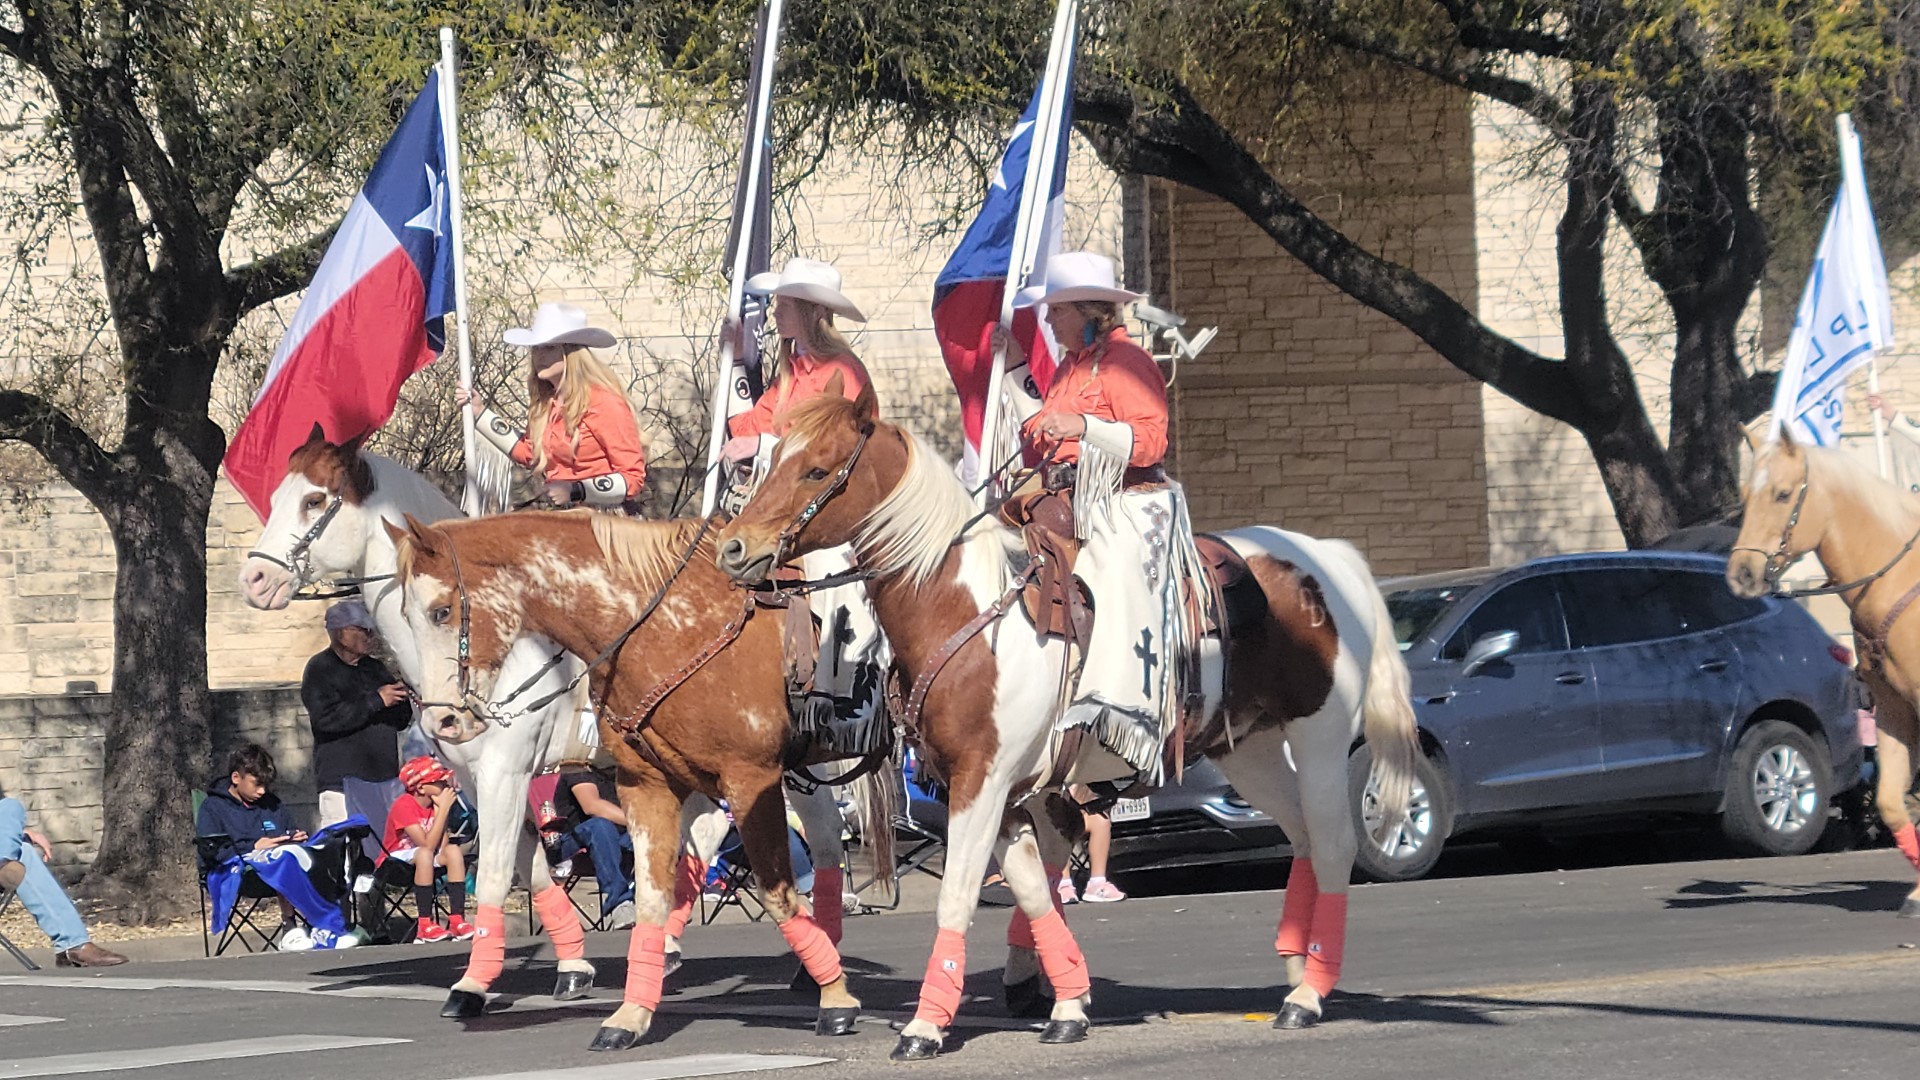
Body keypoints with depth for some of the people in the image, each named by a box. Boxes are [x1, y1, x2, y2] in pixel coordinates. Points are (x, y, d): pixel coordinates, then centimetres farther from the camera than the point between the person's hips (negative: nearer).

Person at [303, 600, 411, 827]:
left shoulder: (375, 668, 20)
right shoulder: (320, 669, 0)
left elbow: (401, 722, 22)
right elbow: (326, 718, -15)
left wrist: (400, 698, 0)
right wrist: (375, 701, -14)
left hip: (384, 780, 6)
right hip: (341, 781, -6)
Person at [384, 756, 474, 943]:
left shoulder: (436, 804, 1)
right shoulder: (404, 805, -21)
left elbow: (443, 847, -12)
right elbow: (427, 845, -29)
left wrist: (442, 808, -15)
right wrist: (443, 809, -26)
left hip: (419, 860, 7)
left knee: (453, 851, -16)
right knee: (425, 854, -35)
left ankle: (457, 921, -23)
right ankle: (425, 926, -36)